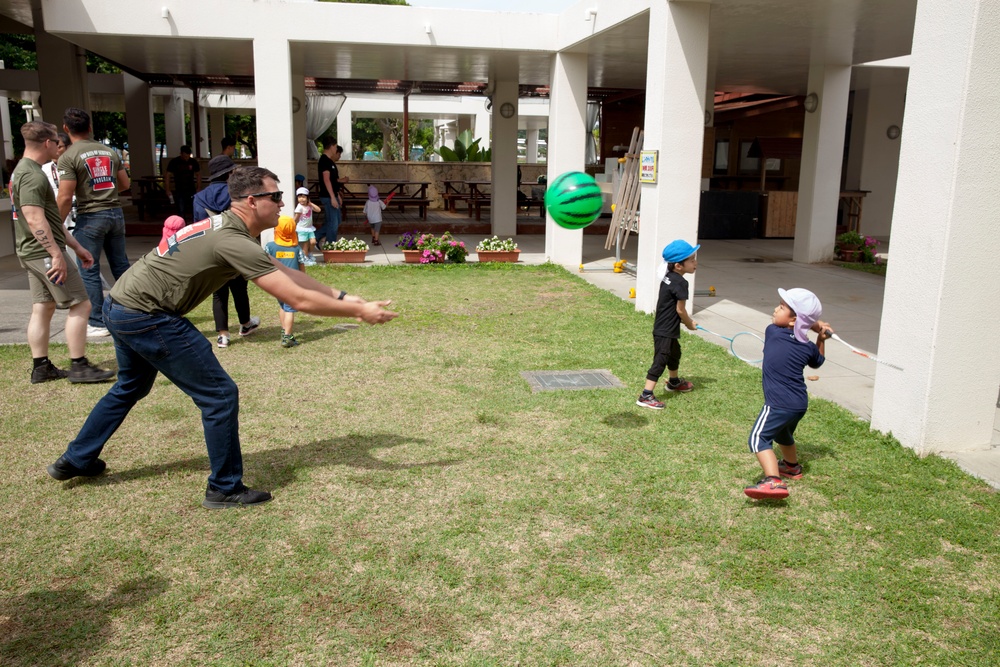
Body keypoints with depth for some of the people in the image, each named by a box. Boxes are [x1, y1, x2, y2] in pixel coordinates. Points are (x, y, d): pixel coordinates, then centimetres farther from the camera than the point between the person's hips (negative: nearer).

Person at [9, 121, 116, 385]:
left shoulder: (24, 171, 17)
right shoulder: (32, 176, -17)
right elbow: (35, 219, -25)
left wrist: (76, 246, 21)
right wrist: (57, 254, -26)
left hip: (33, 253, 11)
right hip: (44, 252, -11)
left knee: (42, 308, 13)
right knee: (80, 304, -7)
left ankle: (41, 367, 18)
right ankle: (79, 367, -4)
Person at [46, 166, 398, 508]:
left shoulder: (227, 228, 8)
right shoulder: (234, 242, -22)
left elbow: (285, 273, 11)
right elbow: (298, 300, -23)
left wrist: (341, 295, 6)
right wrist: (359, 312, -15)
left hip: (120, 305, 10)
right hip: (146, 316, -10)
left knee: (130, 387, 32)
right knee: (220, 395, -3)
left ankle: (76, 460, 47)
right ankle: (225, 489, 8)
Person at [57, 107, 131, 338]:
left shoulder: (68, 157, -9)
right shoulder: (110, 151, 7)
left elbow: (65, 197, -14)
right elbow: (125, 184, 14)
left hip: (90, 217, -5)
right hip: (115, 213, 5)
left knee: (89, 271, 3)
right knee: (121, 266, 14)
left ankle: (98, 323, 5)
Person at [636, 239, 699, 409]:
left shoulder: (668, 277, 5)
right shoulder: (681, 283, -22)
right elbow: (680, 310, -17)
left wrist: (687, 320, 10)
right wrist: (690, 324, 0)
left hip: (663, 327, 10)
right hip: (666, 332, -10)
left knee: (675, 353, 28)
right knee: (660, 361, -7)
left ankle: (674, 382, 50)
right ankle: (646, 396, -7)